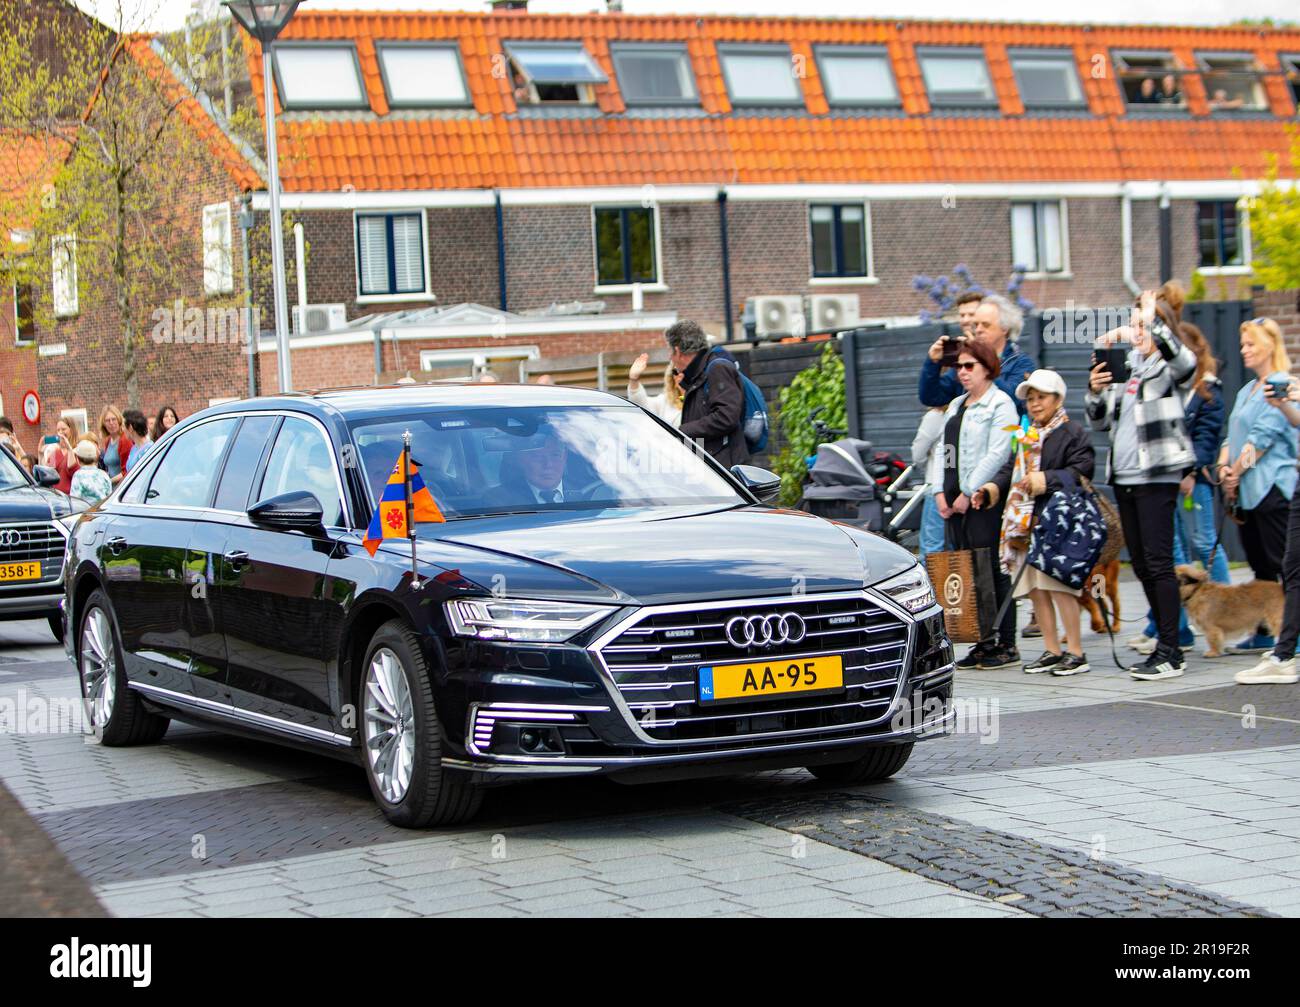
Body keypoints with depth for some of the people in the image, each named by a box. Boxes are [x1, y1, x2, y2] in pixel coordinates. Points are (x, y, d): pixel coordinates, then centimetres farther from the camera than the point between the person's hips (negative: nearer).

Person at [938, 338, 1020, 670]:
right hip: (954, 503, 8)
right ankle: (983, 644, 9)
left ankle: (1006, 645, -4)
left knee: (993, 573, -8)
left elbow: (997, 454, -12)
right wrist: (941, 492, 6)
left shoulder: (1000, 403, -3)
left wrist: (969, 493, -15)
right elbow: (943, 451, 20)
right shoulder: (956, 405, 21)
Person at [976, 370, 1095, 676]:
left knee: (1058, 584, -11)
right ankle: (1052, 651, 15)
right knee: (1034, 588, 7)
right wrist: (992, 488, 3)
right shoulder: (1027, 437, 21)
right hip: (1025, 524, 8)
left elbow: (1081, 472, -12)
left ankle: (1076, 652, -5)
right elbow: (1010, 469, 21)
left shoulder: (1072, 433, -3)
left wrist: (1047, 480, -22)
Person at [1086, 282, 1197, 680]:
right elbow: (1101, 421, 19)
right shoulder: (1127, 366, 17)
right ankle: (1166, 643, 20)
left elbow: (1185, 361, -32)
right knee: (1141, 565, 11)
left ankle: (1170, 654, -8)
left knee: (1158, 563, -10)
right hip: (1124, 476, 9)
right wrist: (1095, 390, 0)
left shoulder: (1168, 367, -5)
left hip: (1157, 475, -8)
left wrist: (1153, 321, -27)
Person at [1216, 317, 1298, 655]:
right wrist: (1224, 467, 0)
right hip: (1248, 489, 9)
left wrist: (1237, 472, -11)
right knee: (1260, 564, 12)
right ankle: (1263, 634, 17)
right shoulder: (1246, 391, 19)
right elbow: (1233, 434, 18)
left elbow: (1264, 437, -15)